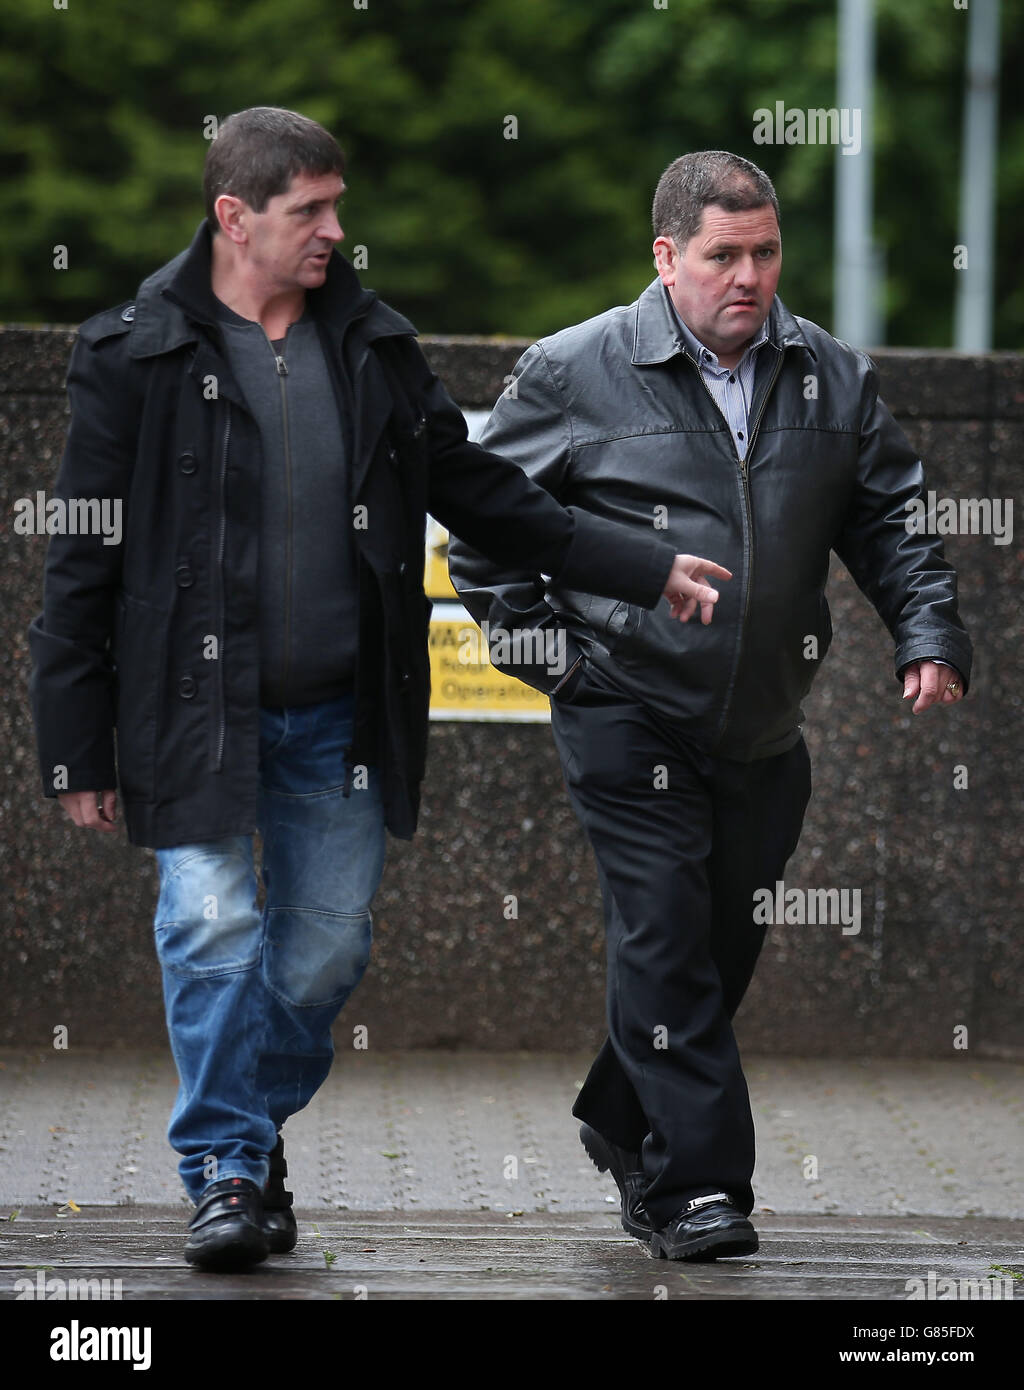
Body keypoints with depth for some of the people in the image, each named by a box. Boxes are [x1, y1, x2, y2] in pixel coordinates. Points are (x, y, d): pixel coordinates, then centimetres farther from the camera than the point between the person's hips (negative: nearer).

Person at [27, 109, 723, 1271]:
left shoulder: (375, 349, 7)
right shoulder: (134, 356, -5)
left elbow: (483, 496, 14)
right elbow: (83, 565, -3)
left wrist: (645, 569, 7)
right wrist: (77, 751, -6)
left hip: (339, 719, 4)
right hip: (197, 714, -4)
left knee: (326, 948, 5)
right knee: (212, 932, -10)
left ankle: (256, 1136, 27)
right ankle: (227, 1172, 3)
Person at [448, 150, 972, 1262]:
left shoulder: (831, 378, 6)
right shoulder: (572, 375, -5)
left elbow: (894, 519, 12)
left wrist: (929, 637, -3)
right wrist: (548, 651, 0)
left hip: (763, 734, 5)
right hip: (629, 719, -4)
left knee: (725, 947, 12)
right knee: (667, 940, -12)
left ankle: (623, 1125, 34)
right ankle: (694, 1183, -11)